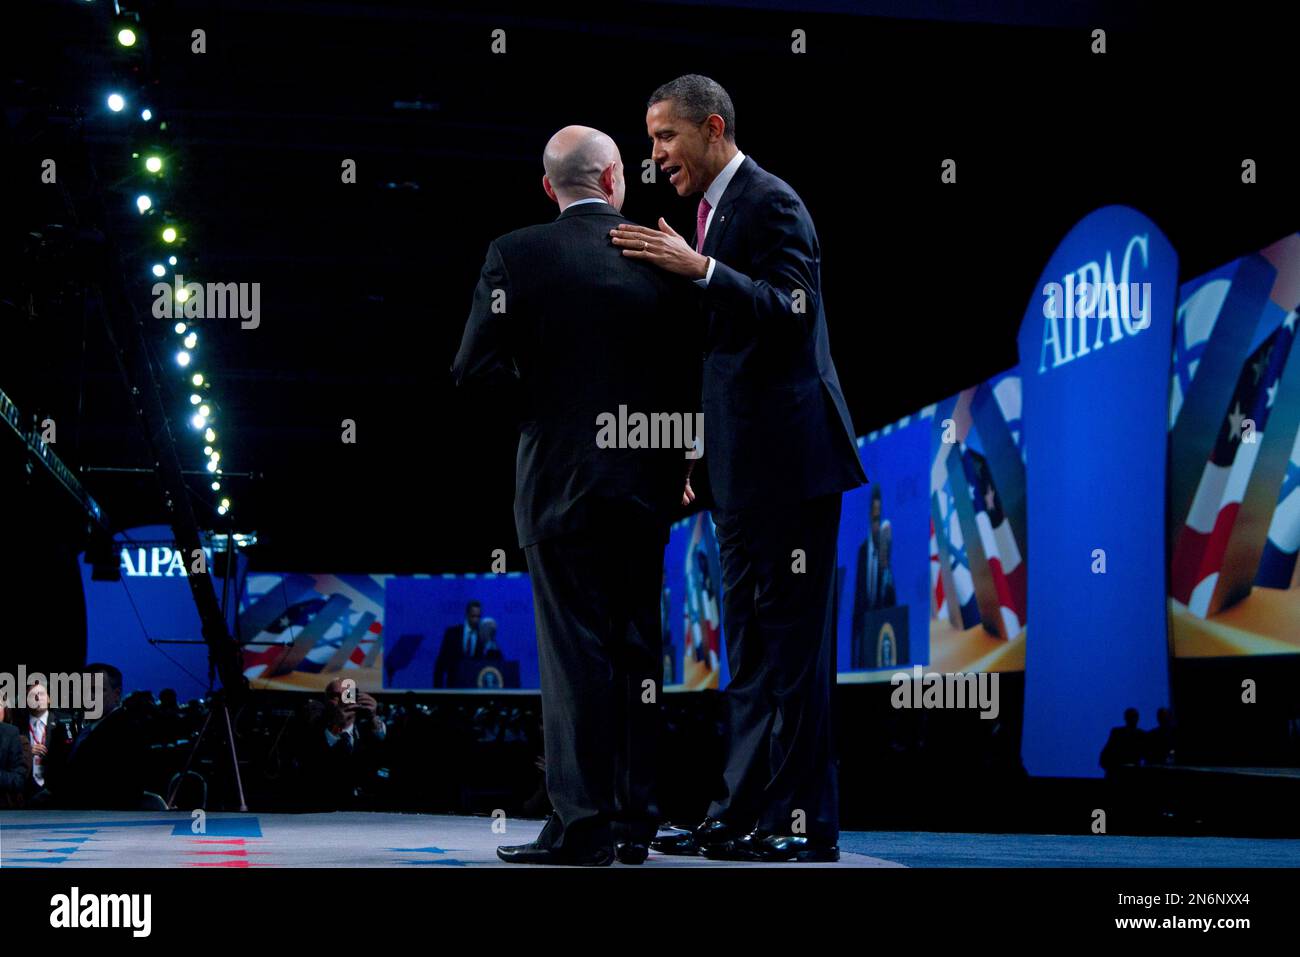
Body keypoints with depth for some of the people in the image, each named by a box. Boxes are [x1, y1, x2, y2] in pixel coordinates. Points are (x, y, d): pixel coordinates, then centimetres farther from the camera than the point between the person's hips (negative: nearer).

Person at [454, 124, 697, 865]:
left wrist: (541, 399, 7)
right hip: (647, 479, 3)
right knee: (637, 645, 10)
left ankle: (581, 824, -2)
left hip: (560, 477, -3)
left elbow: (477, 367, -10)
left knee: (576, 647, -1)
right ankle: (634, 821, 15)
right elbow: (691, 373, 5)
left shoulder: (517, 254, -5)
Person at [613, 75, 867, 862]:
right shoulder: (712, 212, 19)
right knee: (750, 647, 11)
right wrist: (705, 456, 18)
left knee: (792, 642, -6)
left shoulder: (770, 203, -8)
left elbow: (792, 312, -21)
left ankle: (806, 822, 0)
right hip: (742, 469, 10)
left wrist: (699, 268, -25)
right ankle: (744, 814, 17)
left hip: (789, 458, -10)